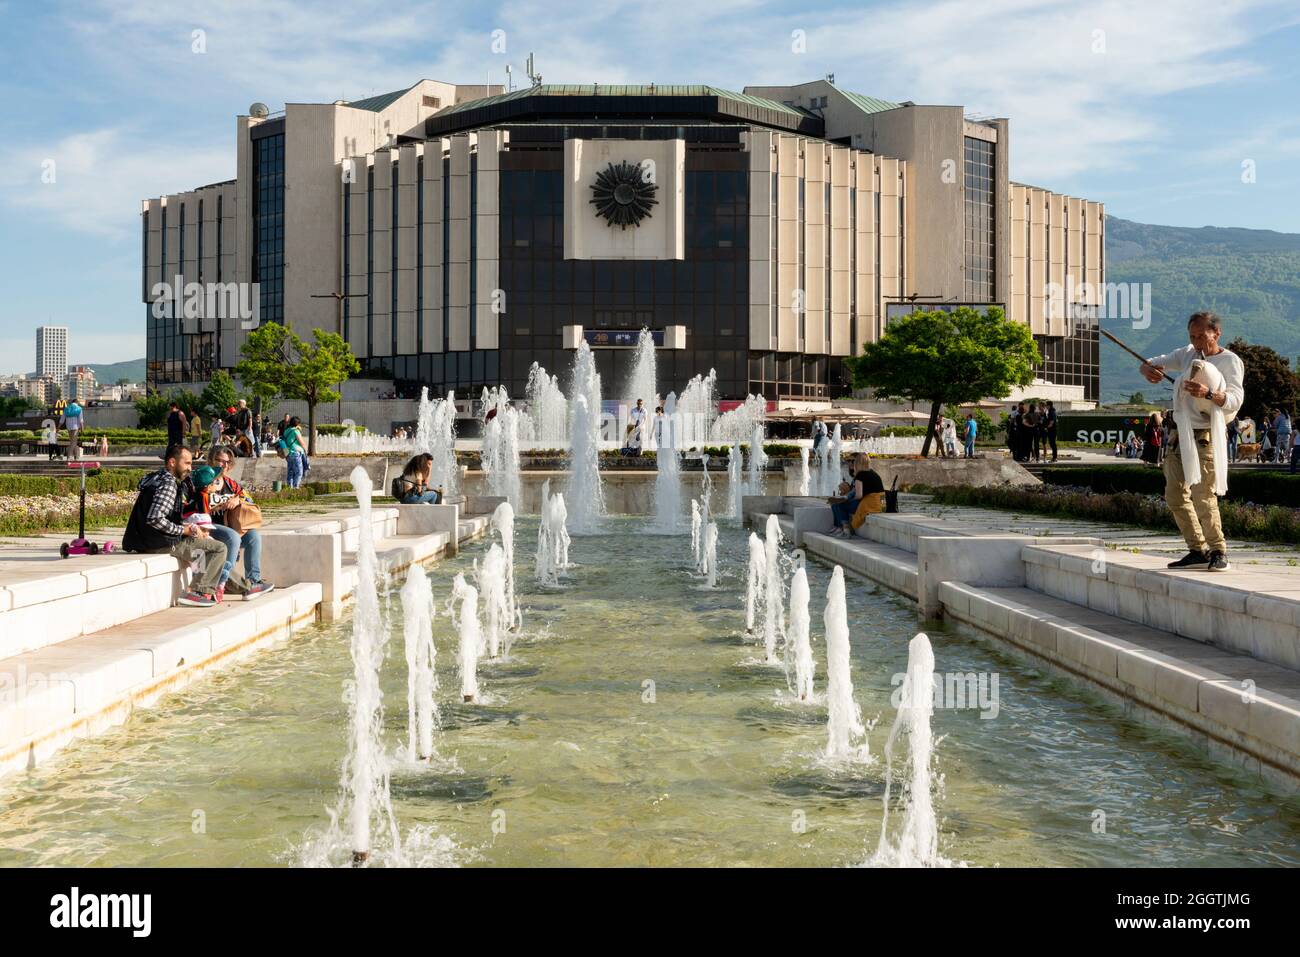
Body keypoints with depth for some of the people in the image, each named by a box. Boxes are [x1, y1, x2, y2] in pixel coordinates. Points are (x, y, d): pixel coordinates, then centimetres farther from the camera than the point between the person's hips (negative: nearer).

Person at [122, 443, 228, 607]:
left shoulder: (155, 478, 16)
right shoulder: (168, 483, -16)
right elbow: (154, 519, -28)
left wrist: (190, 529, 10)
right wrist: (184, 530, -17)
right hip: (162, 544, -11)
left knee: (207, 540, 28)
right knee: (219, 548, -12)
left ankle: (209, 589, 22)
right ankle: (194, 592, -14)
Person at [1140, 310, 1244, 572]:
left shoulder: (1230, 361, -4)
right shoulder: (1187, 354, 14)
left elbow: (1234, 400, -17)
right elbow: (1151, 363, 13)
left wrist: (1208, 393, -37)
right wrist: (1148, 369, -13)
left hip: (1204, 436, -7)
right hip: (1179, 433, 7)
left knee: (1203, 497, -12)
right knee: (1175, 496, 6)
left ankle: (1218, 550, 3)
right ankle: (1198, 550, 14)